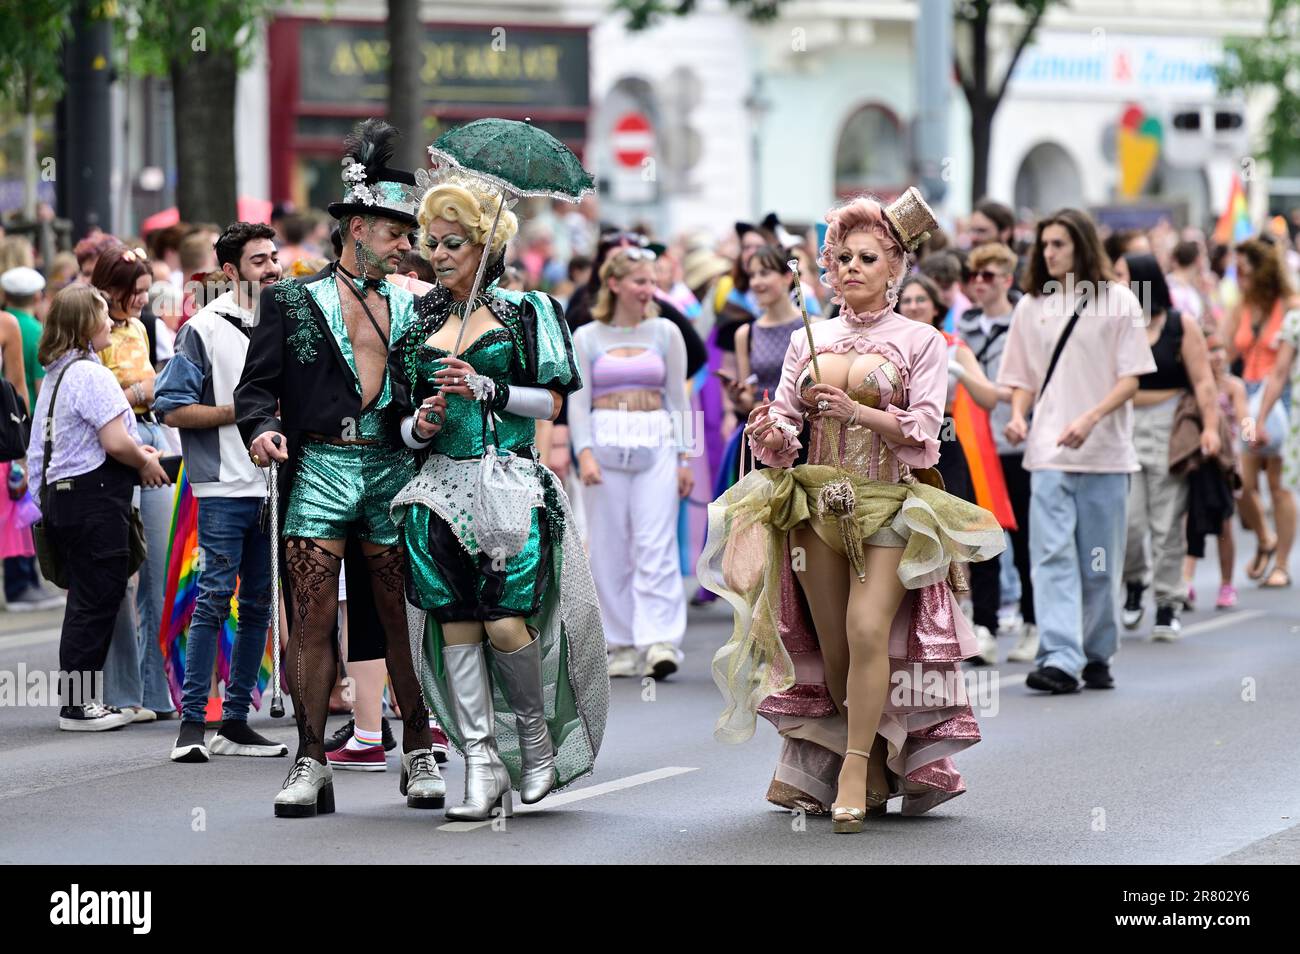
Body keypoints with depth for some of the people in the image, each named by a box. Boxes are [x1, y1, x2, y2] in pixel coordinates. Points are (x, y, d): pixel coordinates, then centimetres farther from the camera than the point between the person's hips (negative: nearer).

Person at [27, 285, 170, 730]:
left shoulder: (56, 374, 15)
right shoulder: (91, 374, -14)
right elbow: (115, 442, -19)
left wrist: (134, 447, 17)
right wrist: (146, 462, -2)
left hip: (63, 492, 9)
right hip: (96, 498, -9)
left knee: (86, 600, 14)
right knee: (97, 601, -4)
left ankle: (77, 700, 16)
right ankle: (77, 707, -2)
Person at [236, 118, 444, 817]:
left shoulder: (411, 307, 14)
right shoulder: (292, 301, 7)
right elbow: (257, 385, 3)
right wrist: (262, 429, -16)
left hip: (391, 469, 2)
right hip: (318, 469, -2)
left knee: (402, 620, 3)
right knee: (312, 621, -4)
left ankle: (418, 754, 13)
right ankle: (310, 764, 0)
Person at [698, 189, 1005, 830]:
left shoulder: (920, 342, 2)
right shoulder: (807, 340, 12)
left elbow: (923, 428, -8)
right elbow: (786, 423, 8)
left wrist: (860, 412, -21)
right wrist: (769, 434, -15)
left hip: (889, 506, -4)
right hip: (816, 505, 4)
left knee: (868, 632, -20)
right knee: (832, 647, 3)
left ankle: (855, 772, -14)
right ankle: (875, 767, 18)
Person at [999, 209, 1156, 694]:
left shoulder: (1117, 300, 1)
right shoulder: (1031, 307, 11)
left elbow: (1130, 379, -3)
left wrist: (1090, 418, -18)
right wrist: (1018, 414, -4)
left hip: (1104, 452, -1)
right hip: (1048, 453, 2)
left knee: (1100, 562, 6)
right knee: (1052, 556, -11)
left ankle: (1098, 655, 19)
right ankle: (1059, 659, -19)